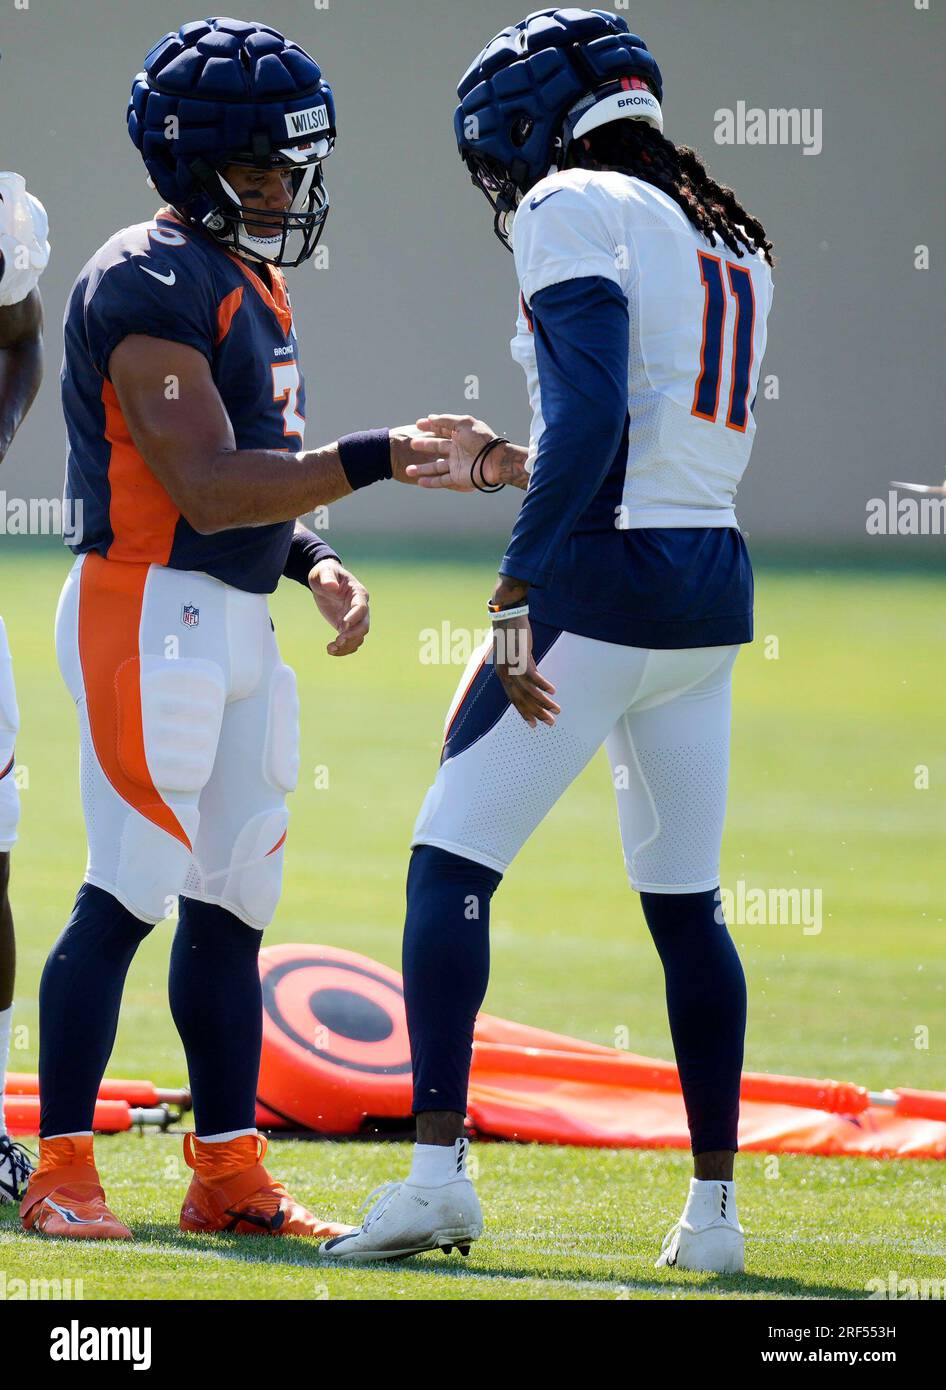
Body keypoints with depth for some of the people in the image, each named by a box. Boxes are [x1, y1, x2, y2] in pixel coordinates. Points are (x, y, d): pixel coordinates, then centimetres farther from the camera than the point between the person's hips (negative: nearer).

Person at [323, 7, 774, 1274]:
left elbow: (591, 418, -18)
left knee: (451, 864, -3)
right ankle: (713, 1206, 14)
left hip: (602, 589, -8)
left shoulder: (575, 209, -6)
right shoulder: (732, 245, 18)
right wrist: (504, 465, 28)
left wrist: (518, 595, -21)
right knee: (685, 903, 14)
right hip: (714, 592, 8)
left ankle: (438, 1169, -13)